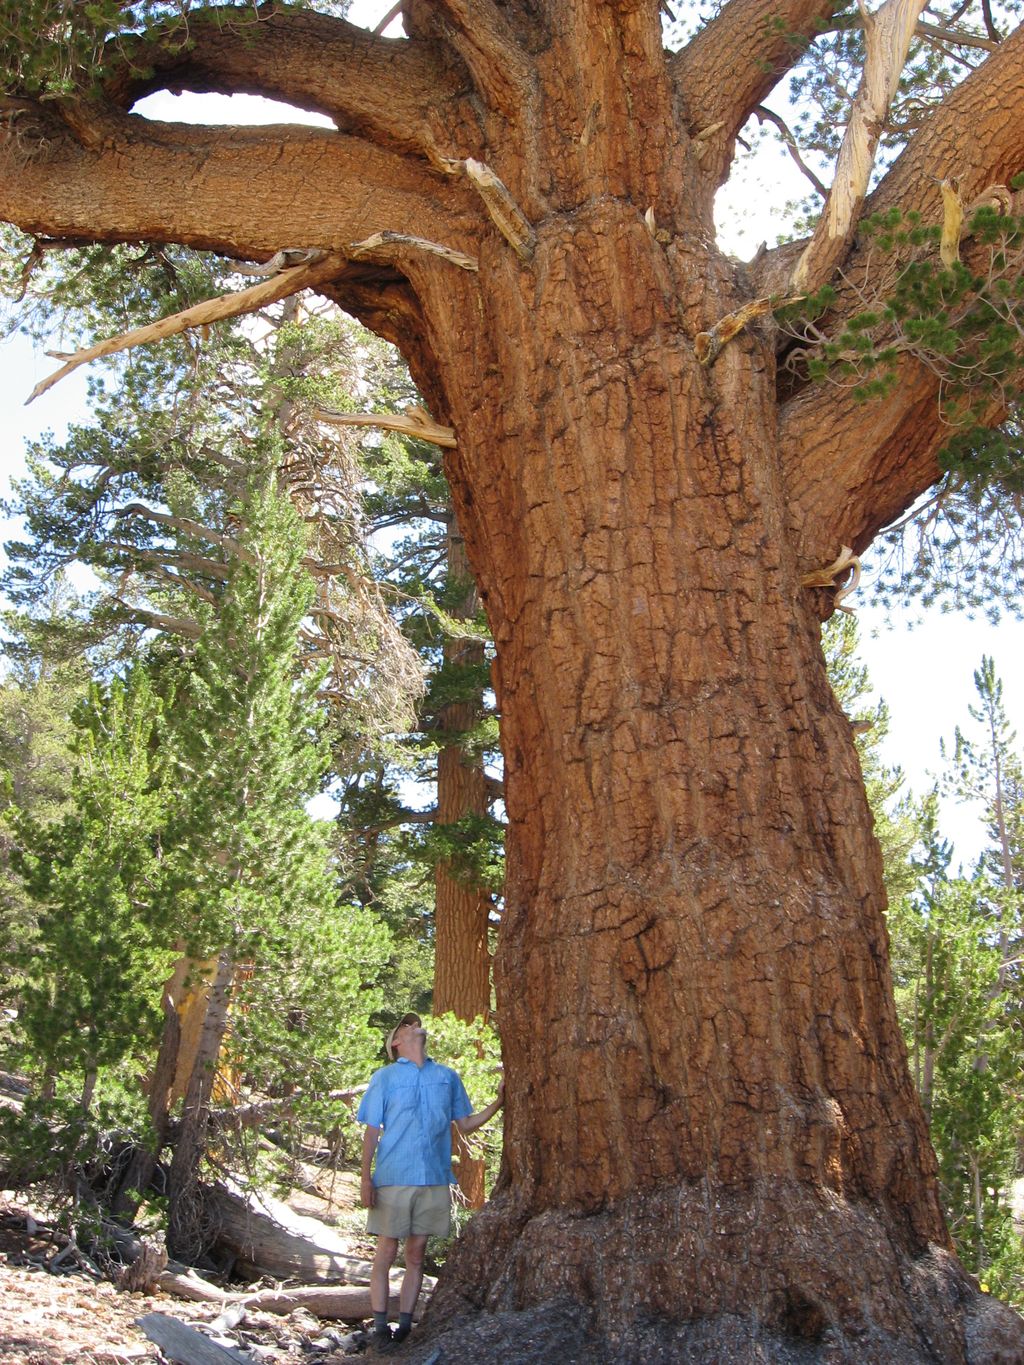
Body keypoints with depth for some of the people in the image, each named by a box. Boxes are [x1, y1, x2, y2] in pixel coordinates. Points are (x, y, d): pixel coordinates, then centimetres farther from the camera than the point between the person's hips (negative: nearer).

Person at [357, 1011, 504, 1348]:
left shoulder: (447, 1076, 12)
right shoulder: (385, 1077, 4)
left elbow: (465, 1124, 15)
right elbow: (372, 1131, 2)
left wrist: (498, 1102, 2)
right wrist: (366, 1177, -6)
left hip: (434, 1180, 3)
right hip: (393, 1179, -2)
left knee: (416, 1256, 8)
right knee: (386, 1254, 2)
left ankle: (404, 1327, 17)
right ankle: (380, 1327, 11)